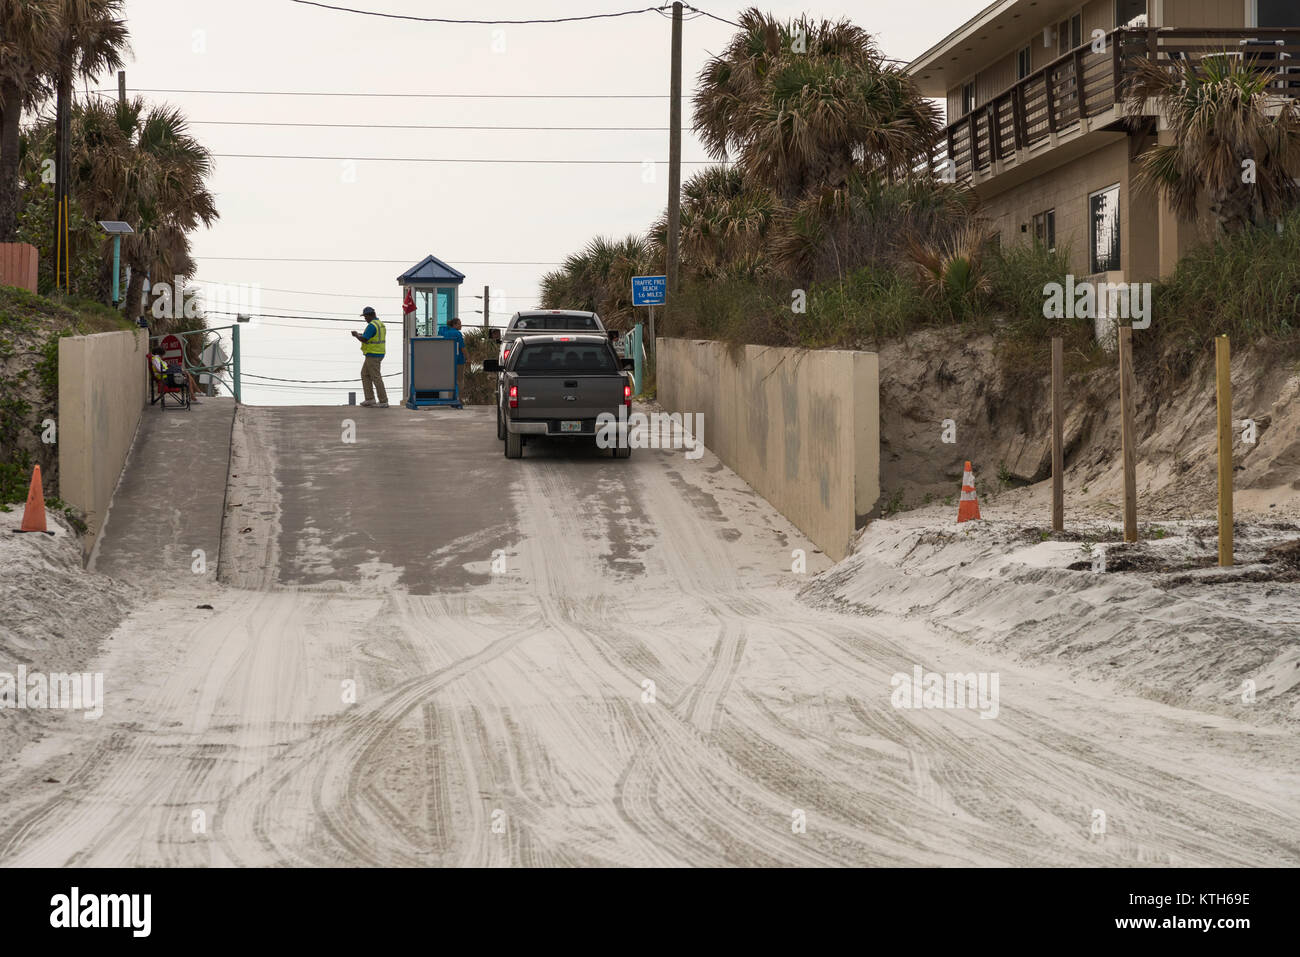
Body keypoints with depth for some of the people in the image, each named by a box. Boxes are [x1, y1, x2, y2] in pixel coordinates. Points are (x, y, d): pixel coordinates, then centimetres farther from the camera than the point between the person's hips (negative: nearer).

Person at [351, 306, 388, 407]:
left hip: (373, 355, -10)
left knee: (376, 378, -4)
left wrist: (356, 335, -3)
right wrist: (361, 335, 19)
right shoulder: (380, 324, 13)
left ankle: (383, 402, -2)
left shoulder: (372, 325, -19)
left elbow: (364, 340, -22)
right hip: (379, 353, 10)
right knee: (365, 374, 16)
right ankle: (370, 399, 13)